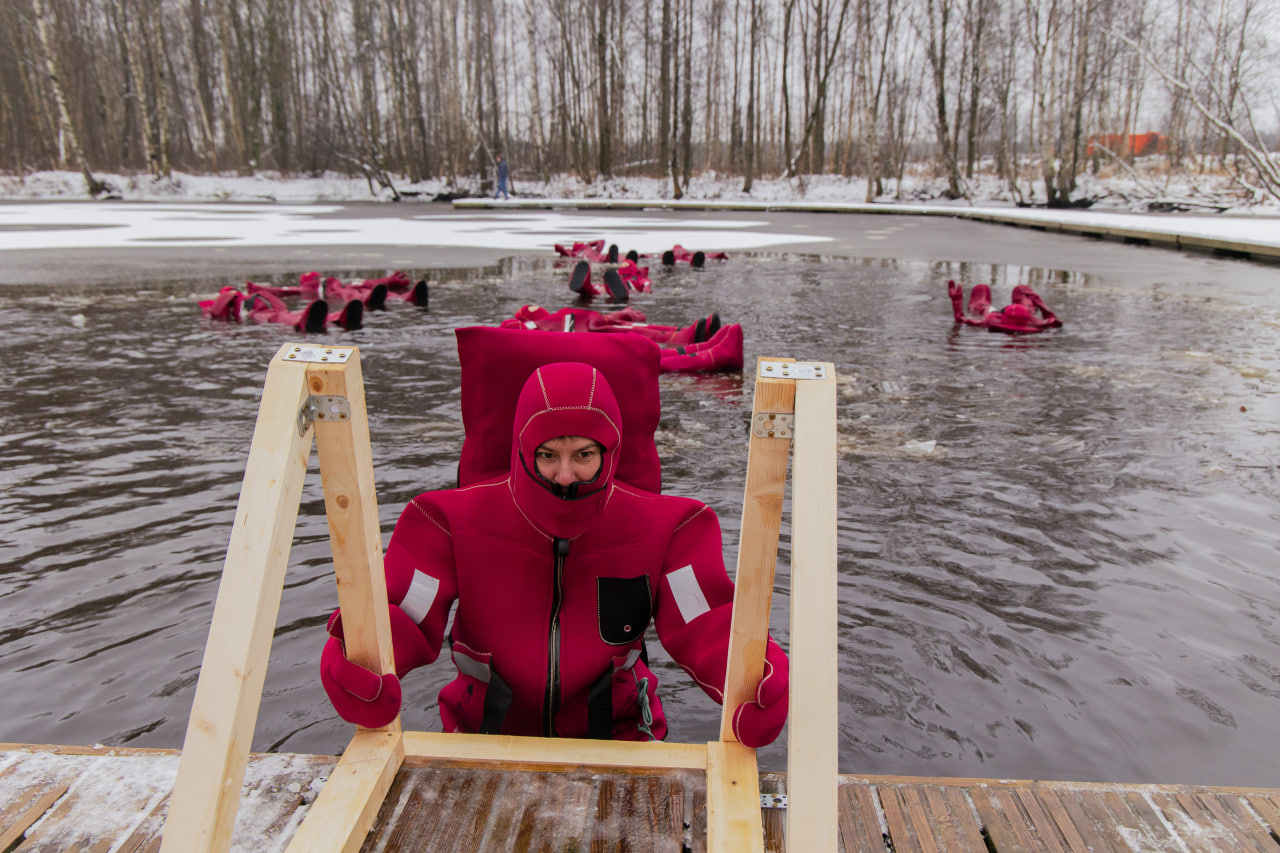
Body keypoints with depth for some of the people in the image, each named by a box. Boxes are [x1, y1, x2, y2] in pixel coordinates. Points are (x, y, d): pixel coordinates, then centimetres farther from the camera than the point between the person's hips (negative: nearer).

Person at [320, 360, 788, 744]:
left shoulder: (661, 527, -12)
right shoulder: (456, 521, -13)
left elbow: (707, 624, -19)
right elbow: (397, 617, -15)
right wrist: (357, 661, -39)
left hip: (614, 735, 0)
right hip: (486, 731, 1)